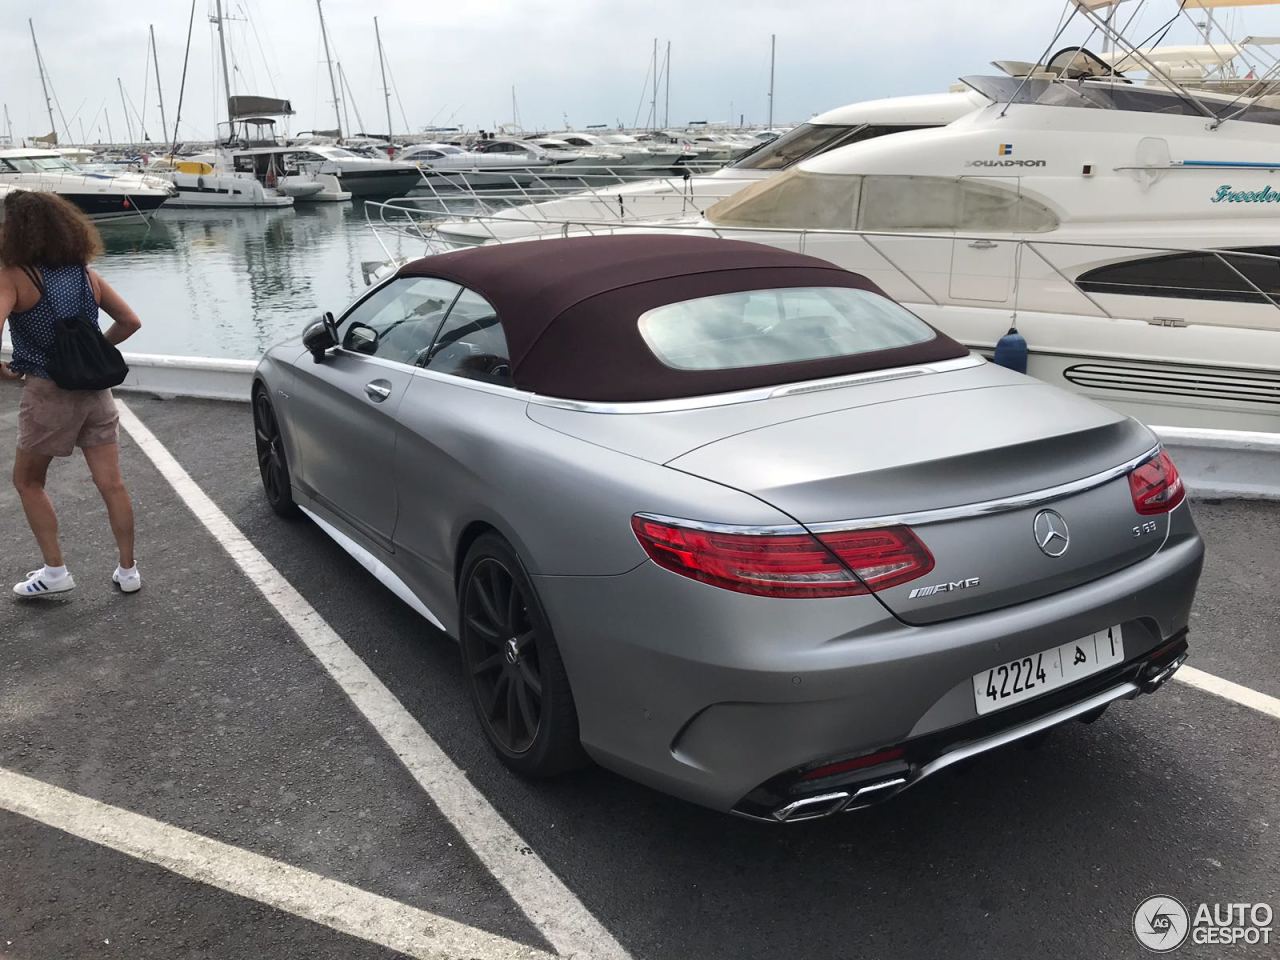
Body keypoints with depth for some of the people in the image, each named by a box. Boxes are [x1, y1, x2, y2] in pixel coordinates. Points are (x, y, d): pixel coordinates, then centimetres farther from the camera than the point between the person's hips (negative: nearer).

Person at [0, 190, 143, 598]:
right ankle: (128, 570, 15)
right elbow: (130, 322, 9)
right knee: (111, 484, 7)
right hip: (95, 389, 5)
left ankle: (55, 571, 15)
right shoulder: (85, 274, 5)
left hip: (47, 394, -4)